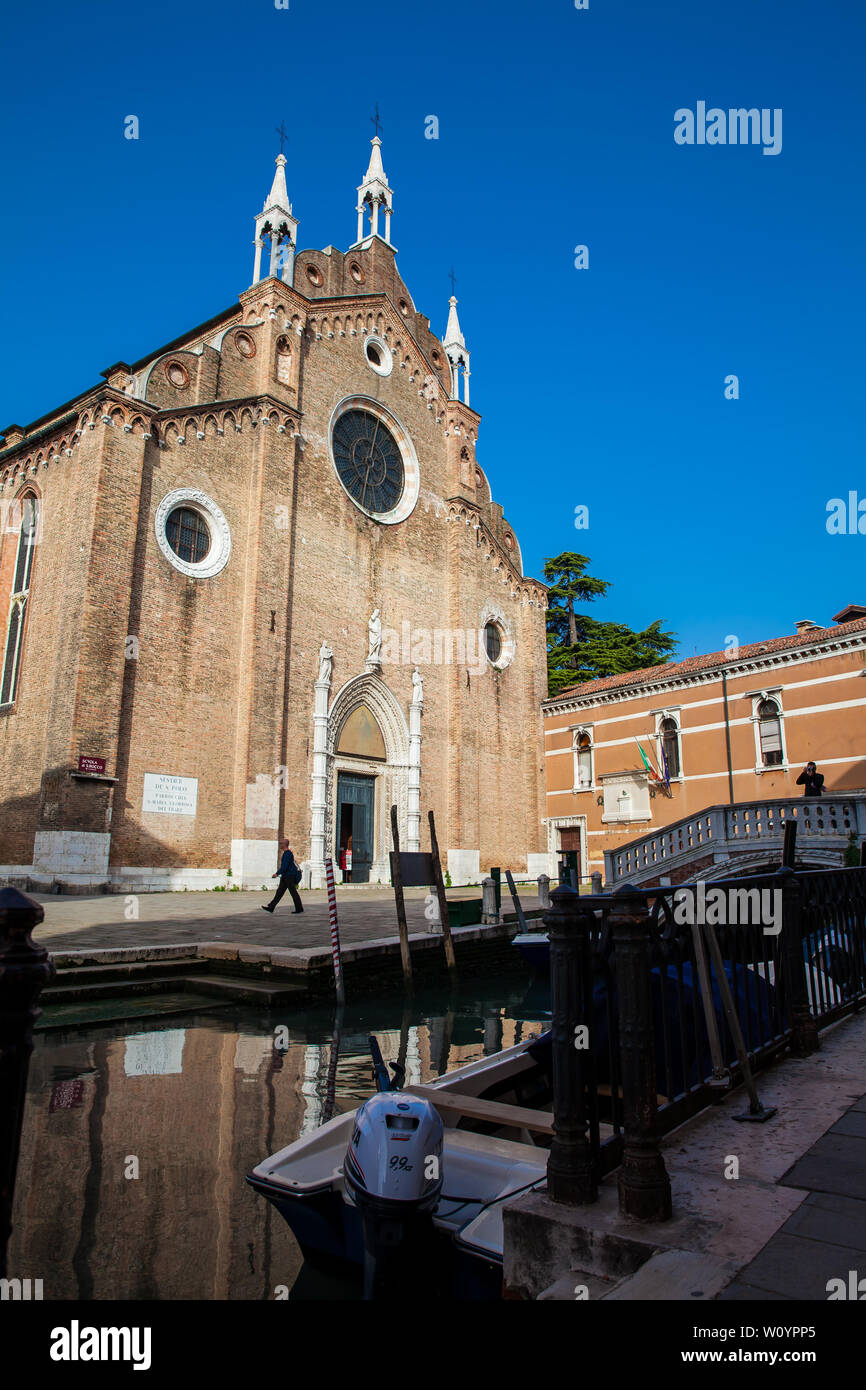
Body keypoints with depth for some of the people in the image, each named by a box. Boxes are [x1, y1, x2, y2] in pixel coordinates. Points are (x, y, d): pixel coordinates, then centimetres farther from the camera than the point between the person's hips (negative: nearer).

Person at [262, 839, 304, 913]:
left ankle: (299, 908, 5)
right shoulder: (286, 853, 15)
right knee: (279, 892, 8)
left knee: (293, 892, -3)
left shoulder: (287, 853, -17)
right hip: (285, 876, 10)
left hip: (289, 876, -10)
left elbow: (284, 866, -23)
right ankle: (271, 907, 8)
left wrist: (277, 874, -18)